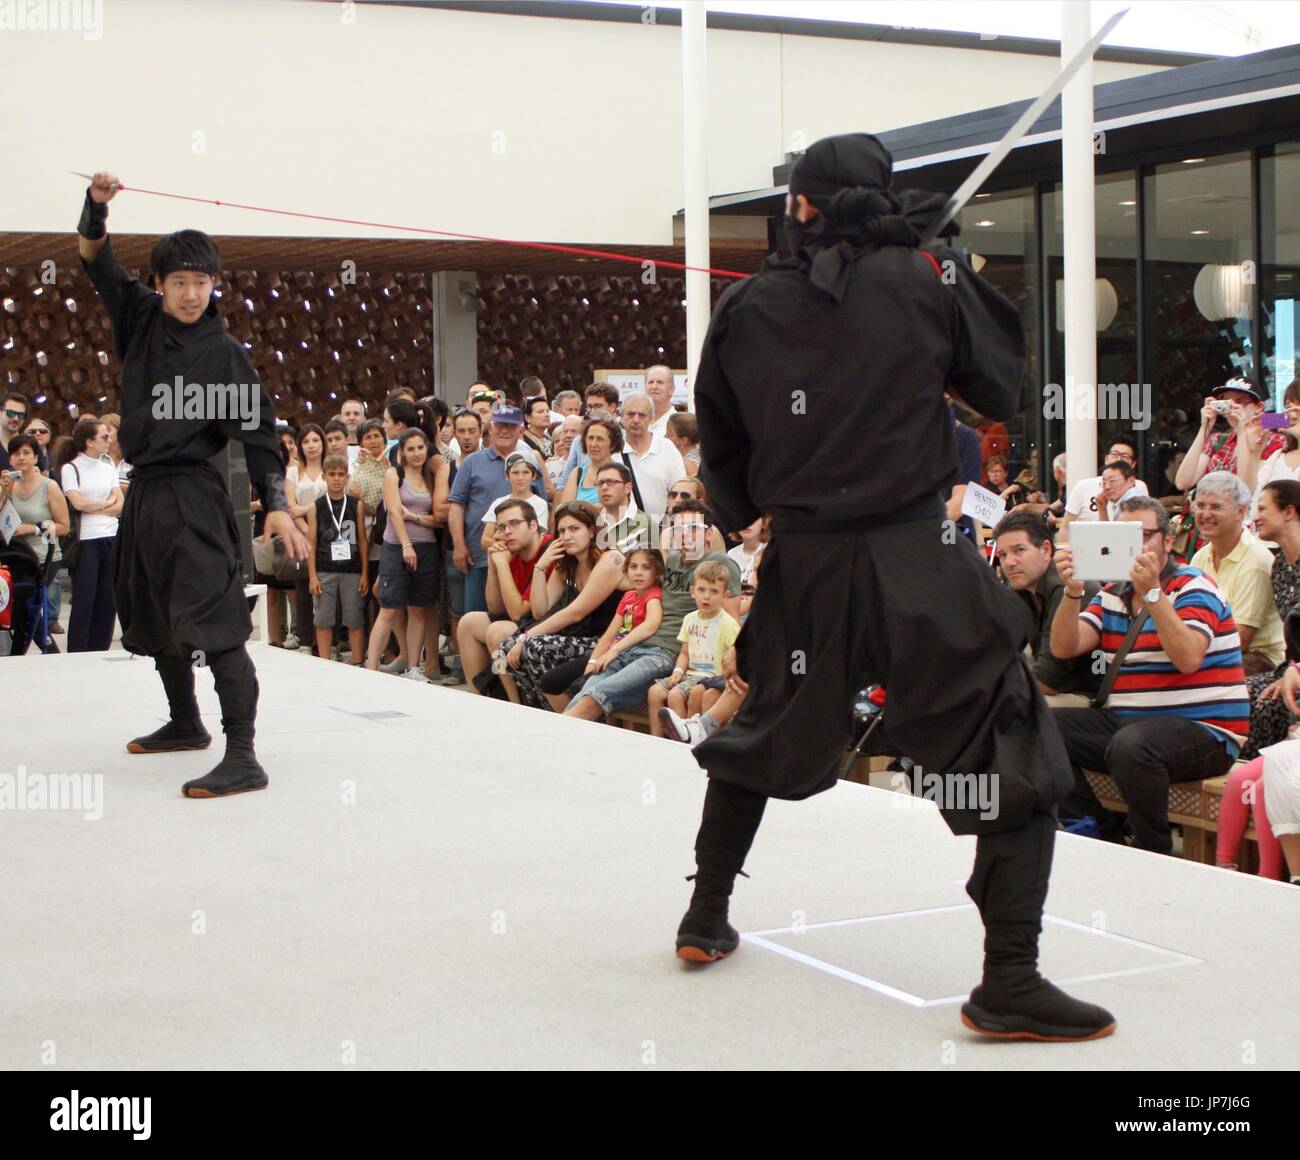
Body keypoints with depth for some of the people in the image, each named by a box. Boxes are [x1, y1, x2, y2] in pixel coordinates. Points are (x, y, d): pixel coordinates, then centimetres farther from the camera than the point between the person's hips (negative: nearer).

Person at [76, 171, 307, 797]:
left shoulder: (224, 353, -6)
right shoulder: (140, 318, 8)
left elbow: (258, 430, -8)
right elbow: (95, 259, 10)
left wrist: (276, 506, -15)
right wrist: (96, 205, -9)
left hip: (193, 496, -7)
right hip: (143, 491, 7)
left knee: (214, 622, -18)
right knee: (154, 617, 20)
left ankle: (242, 758, -24)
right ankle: (184, 724, 39)